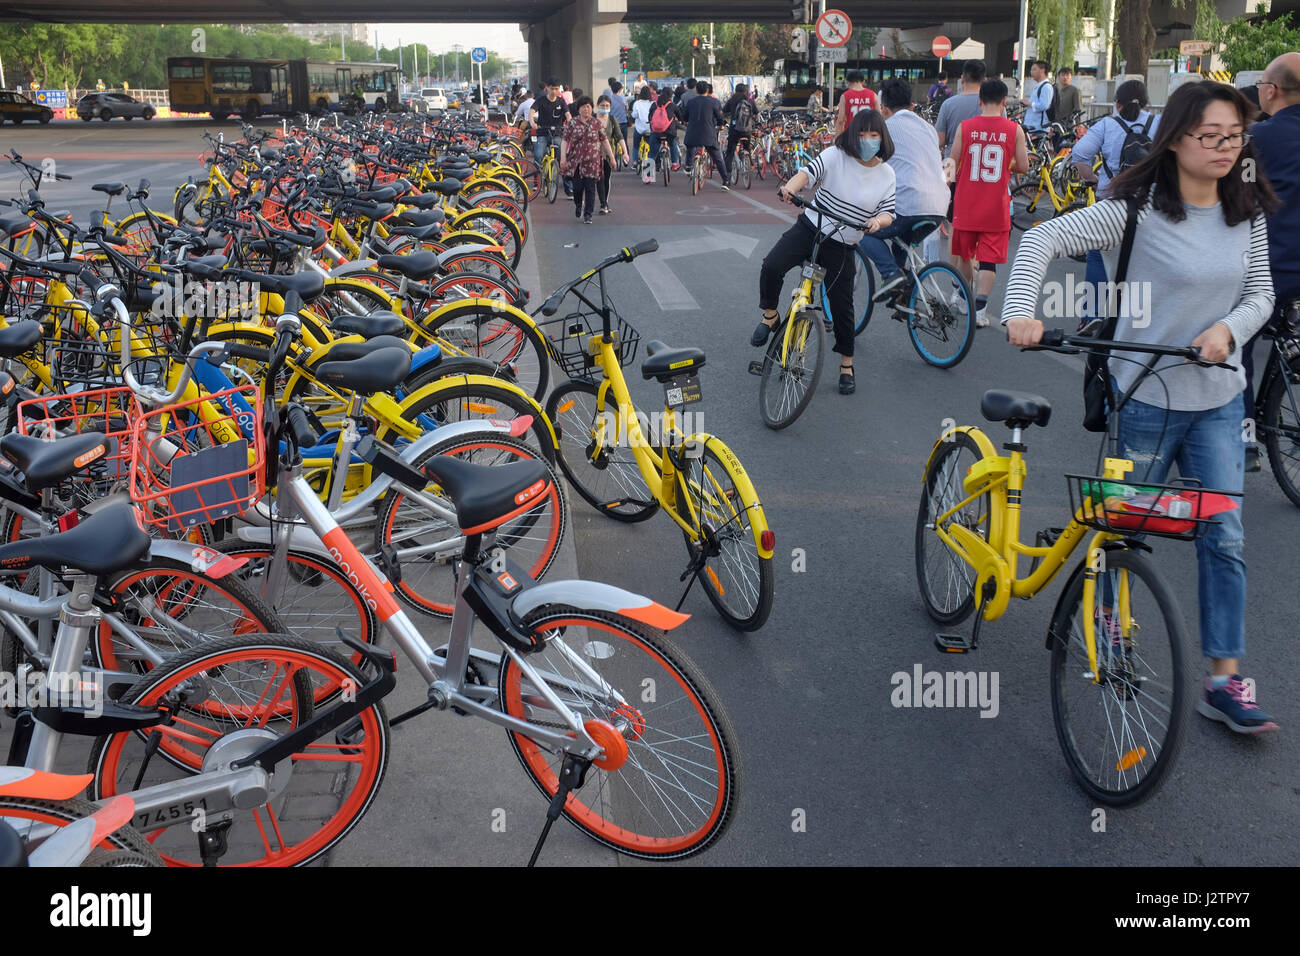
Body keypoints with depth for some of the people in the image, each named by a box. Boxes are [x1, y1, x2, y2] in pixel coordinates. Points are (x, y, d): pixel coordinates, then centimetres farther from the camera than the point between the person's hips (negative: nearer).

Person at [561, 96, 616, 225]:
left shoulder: (597, 123, 3)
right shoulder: (572, 123, 2)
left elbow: (605, 141, 7)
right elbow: (565, 141, 1)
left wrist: (611, 157, 6)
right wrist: (563, 158, -9)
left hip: (592, 161, 0)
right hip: (576, 160, 0)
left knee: (590, 187, -3)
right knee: (578, 186, -2)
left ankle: (588, 214, 5)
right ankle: (578, 204, 31)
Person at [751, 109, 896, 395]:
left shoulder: (886, 174, 0)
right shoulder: (835, 156, -7)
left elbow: (888, 212, 0)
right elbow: (809, 171, -21)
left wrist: (878, 221, -24)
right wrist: (790, 187, -43)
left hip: (841, 246, 1)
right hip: (809, 229, -1)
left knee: (841, 305, 4)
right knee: (771, 266, -26)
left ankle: (846, 363, 23)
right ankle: (770, 315, 2)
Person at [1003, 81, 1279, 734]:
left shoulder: (1248, 214, 2)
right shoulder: (1138, 209, -14)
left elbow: (1261, 293, 6)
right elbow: (1043, 240, -16)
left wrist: (1229, 328, -15)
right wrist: (1021, 313, -29)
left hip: (1218, 397, 4)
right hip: (1145, 394, -4)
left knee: (1224, 538, 1)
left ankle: (1224, 681, 9)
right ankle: (1105, 610, 42)